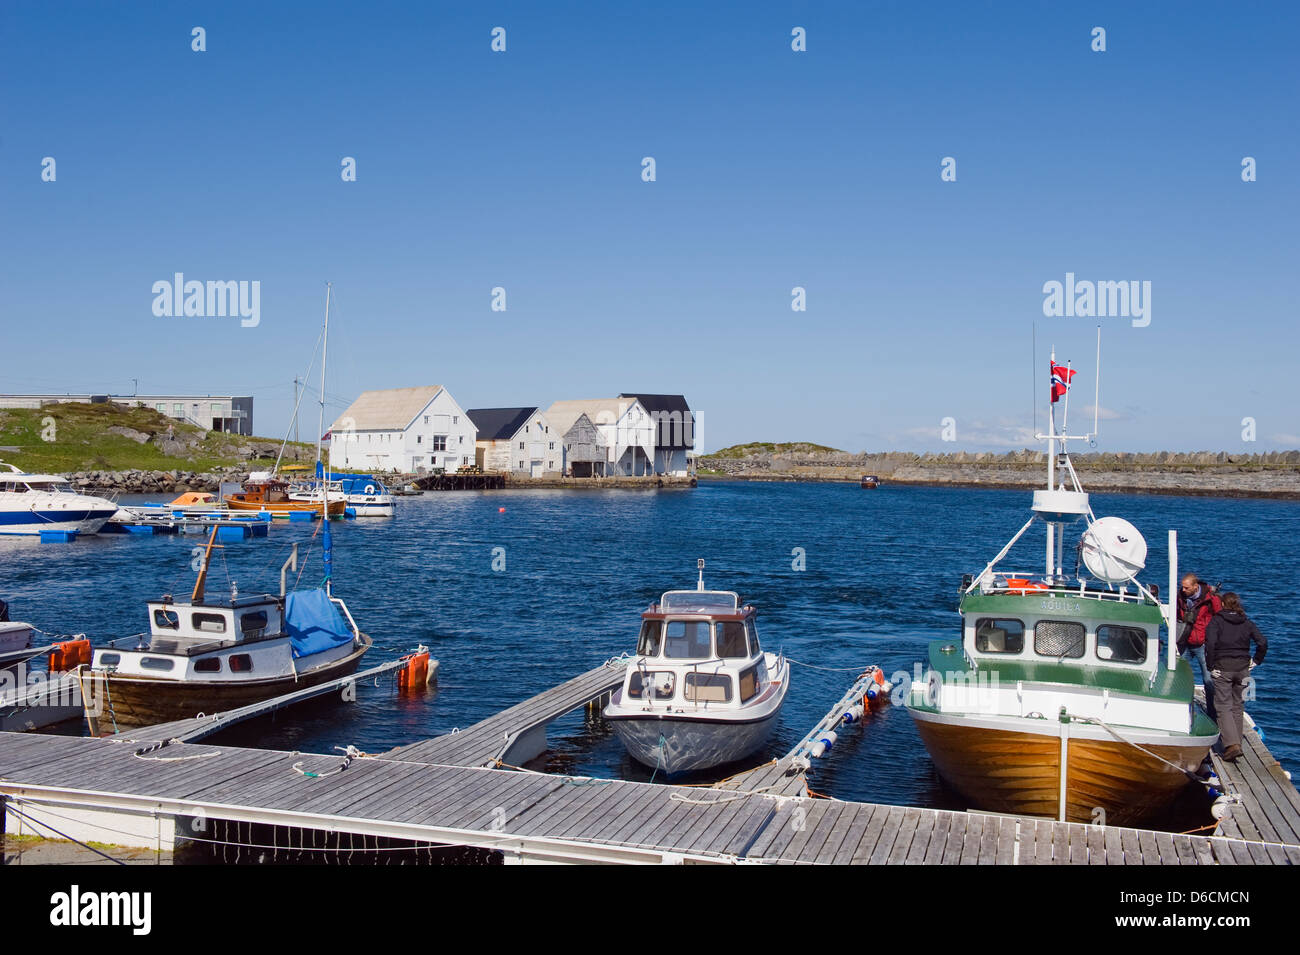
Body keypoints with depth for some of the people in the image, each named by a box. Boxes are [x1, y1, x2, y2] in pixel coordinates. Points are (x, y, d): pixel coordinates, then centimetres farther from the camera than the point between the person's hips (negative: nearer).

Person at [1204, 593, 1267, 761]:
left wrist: (1211, 666, -10)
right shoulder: (1246, 622, 8)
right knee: (1237, 705, 16)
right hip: (1242, 667, 4)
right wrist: (1255, 661, 10)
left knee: (1223, 706, -3)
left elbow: (1210, 643, -17)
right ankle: (1236, 740, 21)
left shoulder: (1216, 621, -4)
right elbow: (1263, 643, 0)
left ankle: (1232, 744, -18)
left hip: (1222, 667, -4)